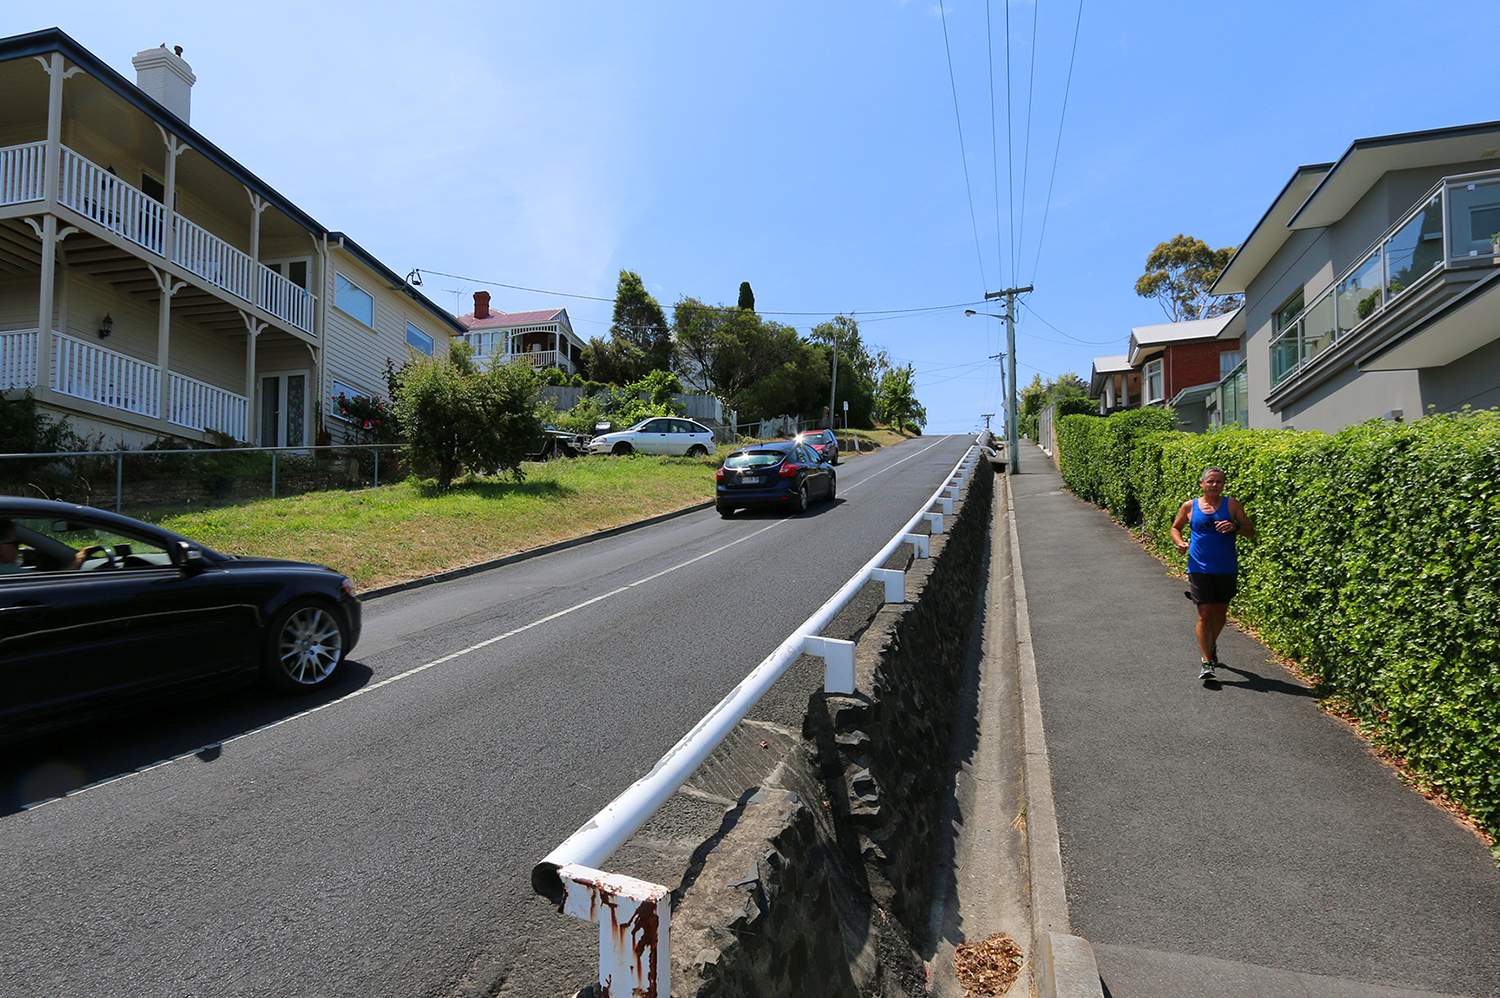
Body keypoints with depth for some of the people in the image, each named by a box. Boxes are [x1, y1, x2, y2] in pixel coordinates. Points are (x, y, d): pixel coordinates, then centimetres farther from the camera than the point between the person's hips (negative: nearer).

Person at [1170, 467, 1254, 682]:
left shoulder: (1231, 505, 0)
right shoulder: (1189, 506, 1)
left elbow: (1251, 531, 1)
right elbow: (1175, 527, 14)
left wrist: (1234, 527, -20)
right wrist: (1180, 542, -7)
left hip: (1226, 570, 1)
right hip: (1200, 569, -1)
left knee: (1220, 612, 16)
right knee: (1204, 614, -5)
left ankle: (1212, 645, 43)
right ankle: (1206, 662, -2)